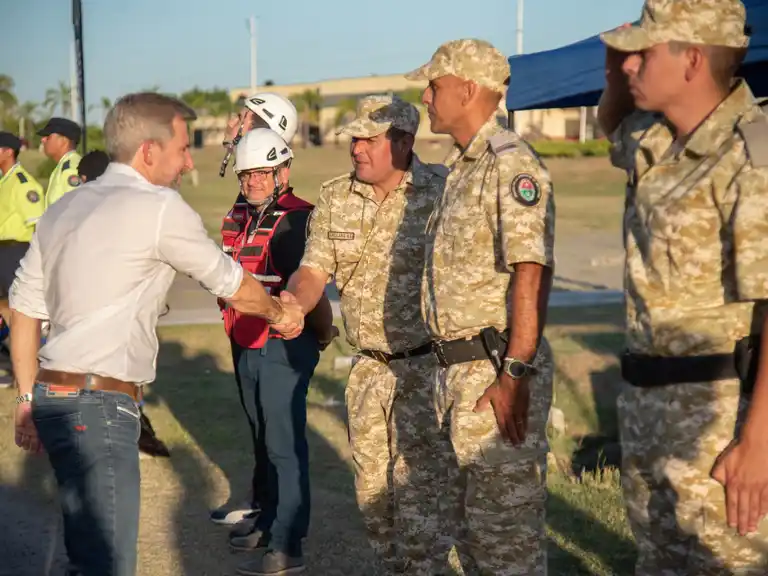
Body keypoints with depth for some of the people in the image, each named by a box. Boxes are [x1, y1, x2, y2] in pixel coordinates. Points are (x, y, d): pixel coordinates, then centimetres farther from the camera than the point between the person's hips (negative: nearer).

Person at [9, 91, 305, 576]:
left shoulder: (63, 209, 14)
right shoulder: (160, 208, -9)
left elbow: (24, 308, 16)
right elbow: (231, 285, 3)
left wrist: (29, 399, 22)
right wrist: (279, 313, 22)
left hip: (52, 395, 9)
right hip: (98, 407, -9)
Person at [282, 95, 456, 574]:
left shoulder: (441, 192, -10)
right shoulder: (335, 198, 5)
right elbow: (314, 270, 3)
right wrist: (292, 301, -18)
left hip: (426, 366, -6)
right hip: (368, 368, 6)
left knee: (419, 488, -3)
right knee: (373, 490, 15)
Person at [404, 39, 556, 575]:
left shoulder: (511, 163, -15)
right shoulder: (462, 167, 16)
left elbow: (532, 274, -23)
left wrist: (514, 375, -26)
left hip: (497, 370, -10)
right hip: (459, 367, 10)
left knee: (507, 520, -2)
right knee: (477, 511, 19)